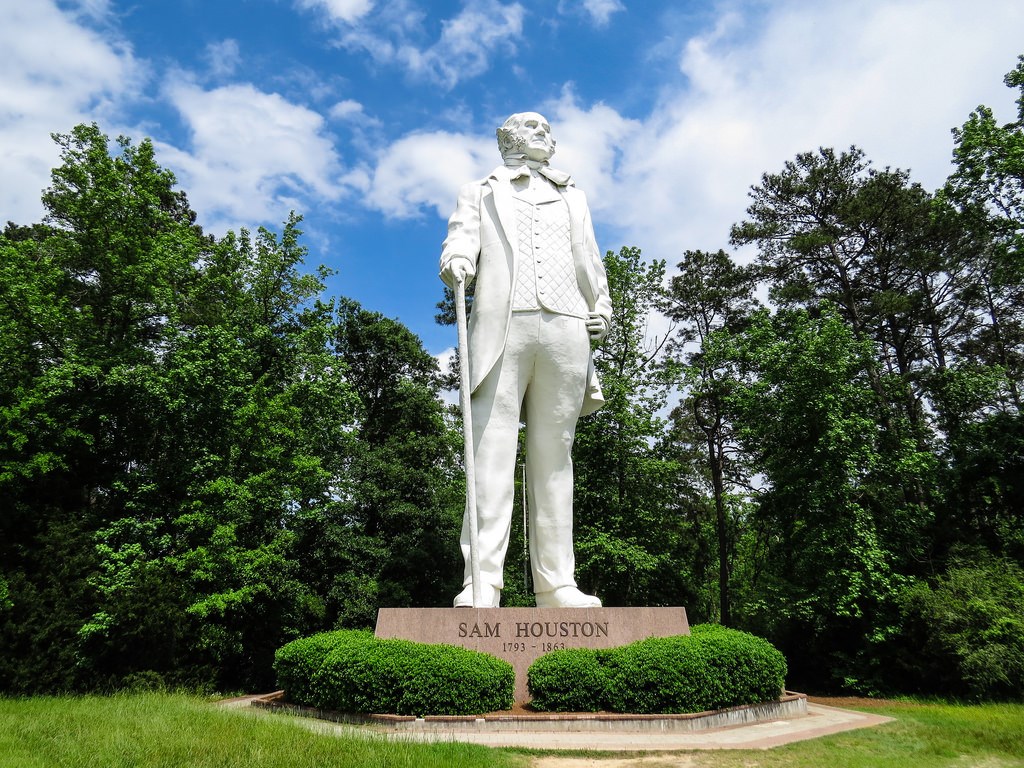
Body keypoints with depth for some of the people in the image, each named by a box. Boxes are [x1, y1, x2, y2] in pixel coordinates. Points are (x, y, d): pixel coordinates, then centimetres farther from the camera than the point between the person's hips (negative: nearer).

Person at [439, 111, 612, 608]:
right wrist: (455, 261, -16)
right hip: (501, 326, -2)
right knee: (492, 450, -12)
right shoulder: (480, 192, 26)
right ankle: (481, 583, -13)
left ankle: (556, 585, -1)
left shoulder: (573, 197, 33)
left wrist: (602, 307, 6)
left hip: (564, 330, 2)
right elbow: (462, 237, 7)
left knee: (553, 456, -2)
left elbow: (589, 260, 25)